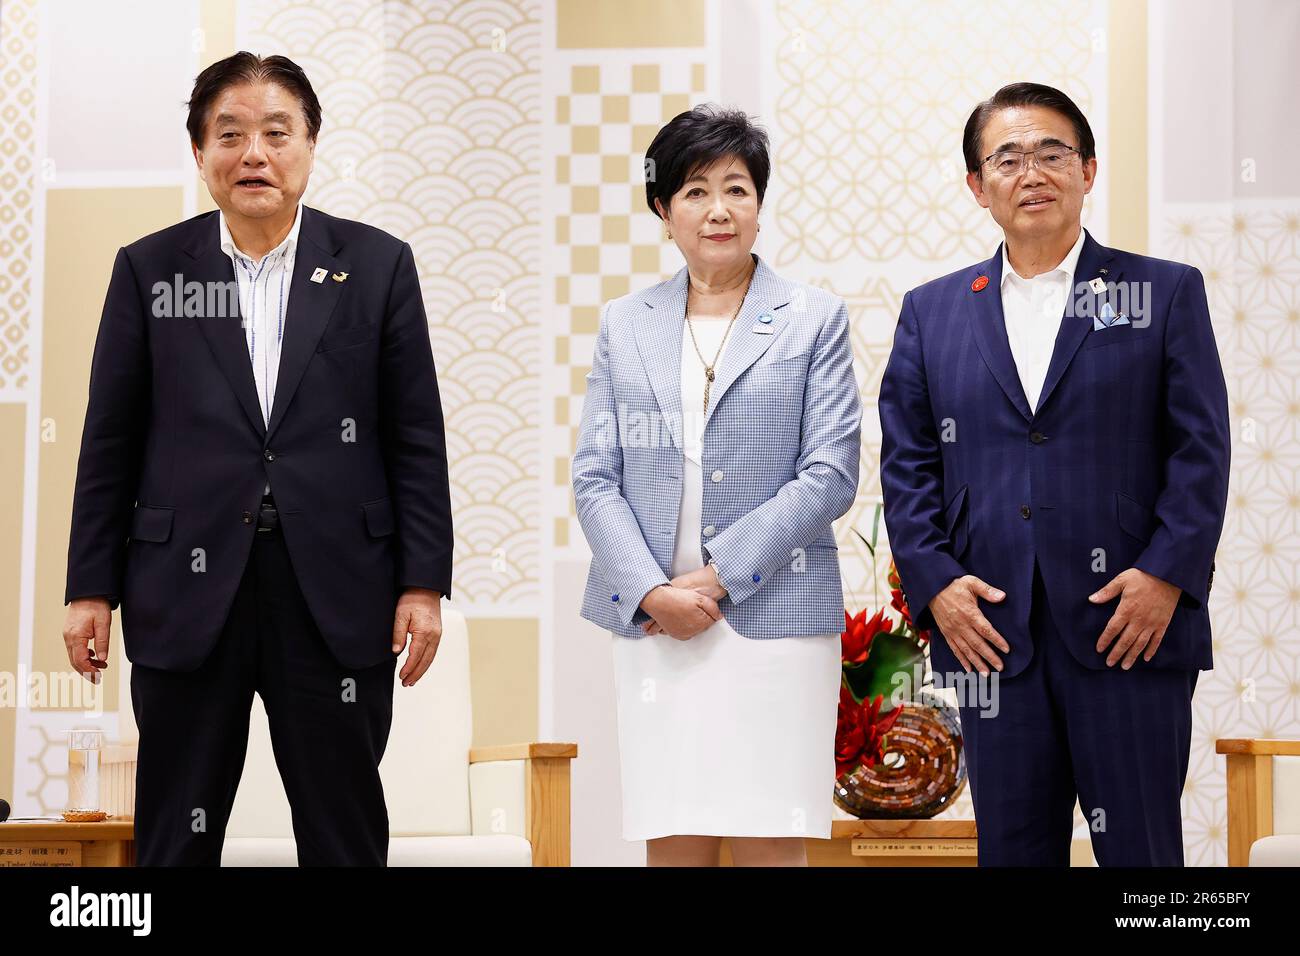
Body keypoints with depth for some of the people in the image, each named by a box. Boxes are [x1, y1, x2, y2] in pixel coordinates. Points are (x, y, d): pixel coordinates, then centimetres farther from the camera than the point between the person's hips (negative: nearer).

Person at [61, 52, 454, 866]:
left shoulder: (377, 265, 3)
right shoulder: (148, 270, 5)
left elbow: (416, 439, 3)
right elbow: (109, 442, 6)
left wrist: (423, 584, -2)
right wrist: (91, 588, 3)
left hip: (336, 597, 0)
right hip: (189, 595, 0)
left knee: (346, 835, 7)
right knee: (177, 838, 8)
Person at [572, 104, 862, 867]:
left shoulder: (815, 319, 6)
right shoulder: (626, 325, 13)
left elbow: (831, 475, -2)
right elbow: (595, 477, 7)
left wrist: (720, 576, -9)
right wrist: (652, 591, -8)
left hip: (775, 617, -2)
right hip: (654, 628, 2)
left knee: (771, 844, -3)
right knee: (671, 845, 2)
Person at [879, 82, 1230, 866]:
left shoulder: (1167, 294, 7)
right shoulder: (932, 313, 13)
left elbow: (1202, 449, 1)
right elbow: (907, 462, 10)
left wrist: (1167, 573, -10)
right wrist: (934, 581, -3)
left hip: (1132, 625, -2)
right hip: (992, 629, 2)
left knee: (1139, 847, 0)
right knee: (1012, 847, 8)